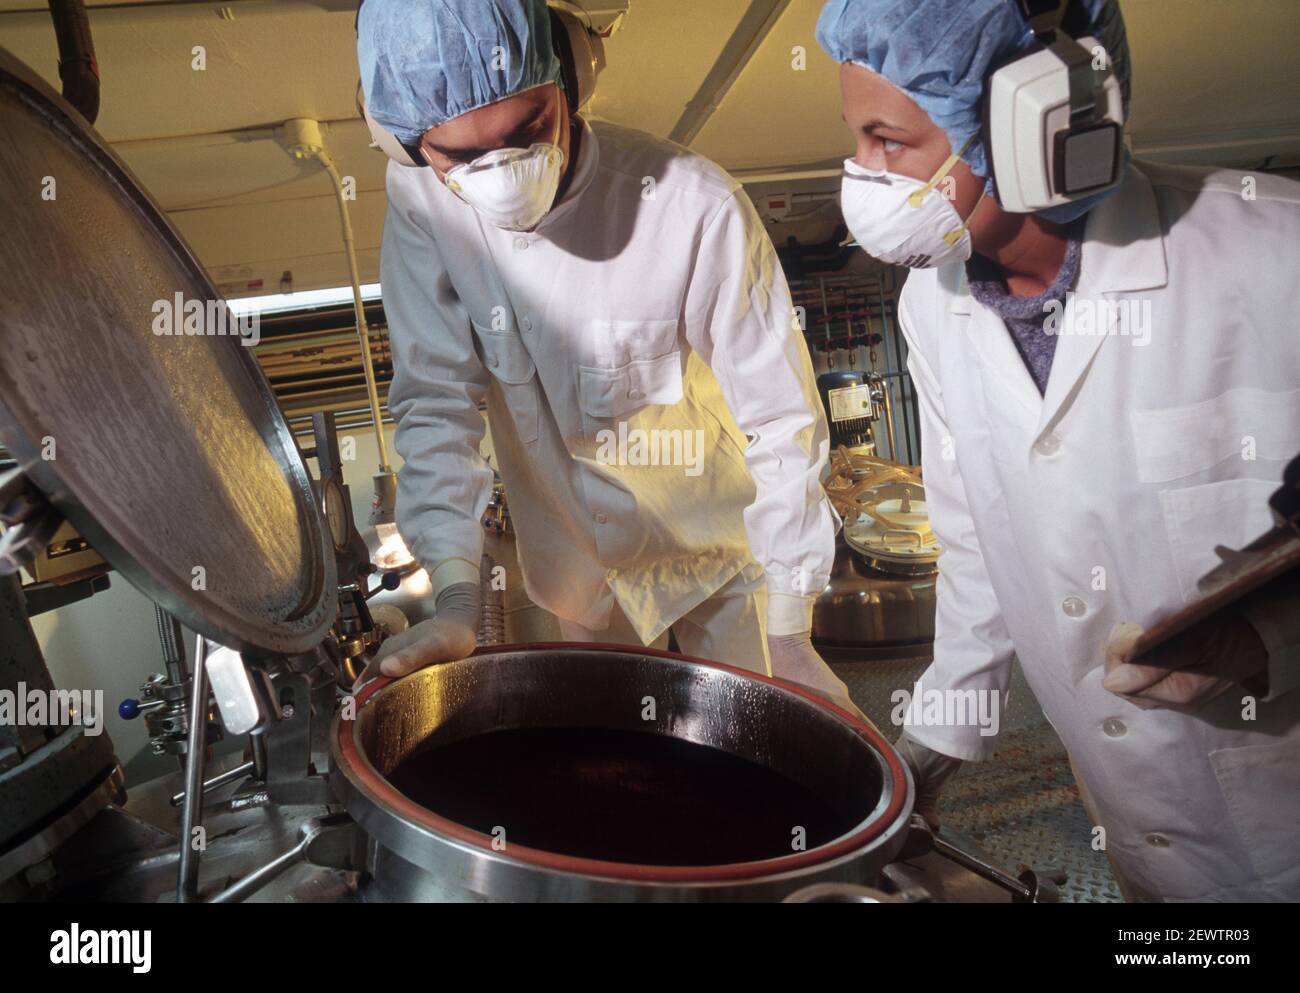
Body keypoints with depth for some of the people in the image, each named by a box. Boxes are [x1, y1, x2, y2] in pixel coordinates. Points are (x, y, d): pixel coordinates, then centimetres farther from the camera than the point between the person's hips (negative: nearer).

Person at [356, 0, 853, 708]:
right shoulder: (420, 206, -19)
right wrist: (456, 599, -24)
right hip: (579, 570, 3)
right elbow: (437, 402, -15)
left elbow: (781, 420, -23)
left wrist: (789, 635, -20)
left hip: (724, 550, -2)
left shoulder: (697, 207, -29)